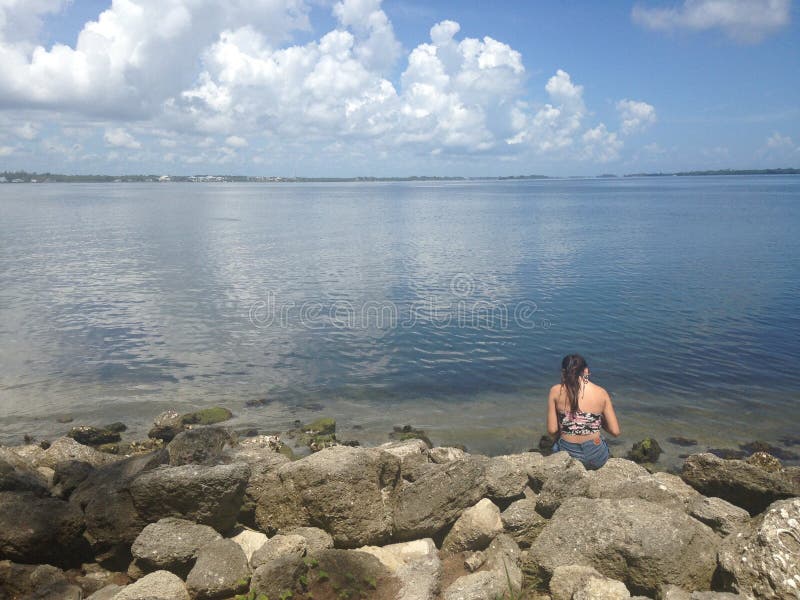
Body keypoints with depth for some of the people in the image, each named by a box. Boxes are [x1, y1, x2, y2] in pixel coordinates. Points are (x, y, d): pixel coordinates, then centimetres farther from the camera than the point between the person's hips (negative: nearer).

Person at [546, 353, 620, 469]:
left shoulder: (556, 391, -6)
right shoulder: (601, 393, -4)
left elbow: (552, 430, -8)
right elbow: (615, 431, -4)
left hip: (567, 455, -1)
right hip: (596, 457, 1)